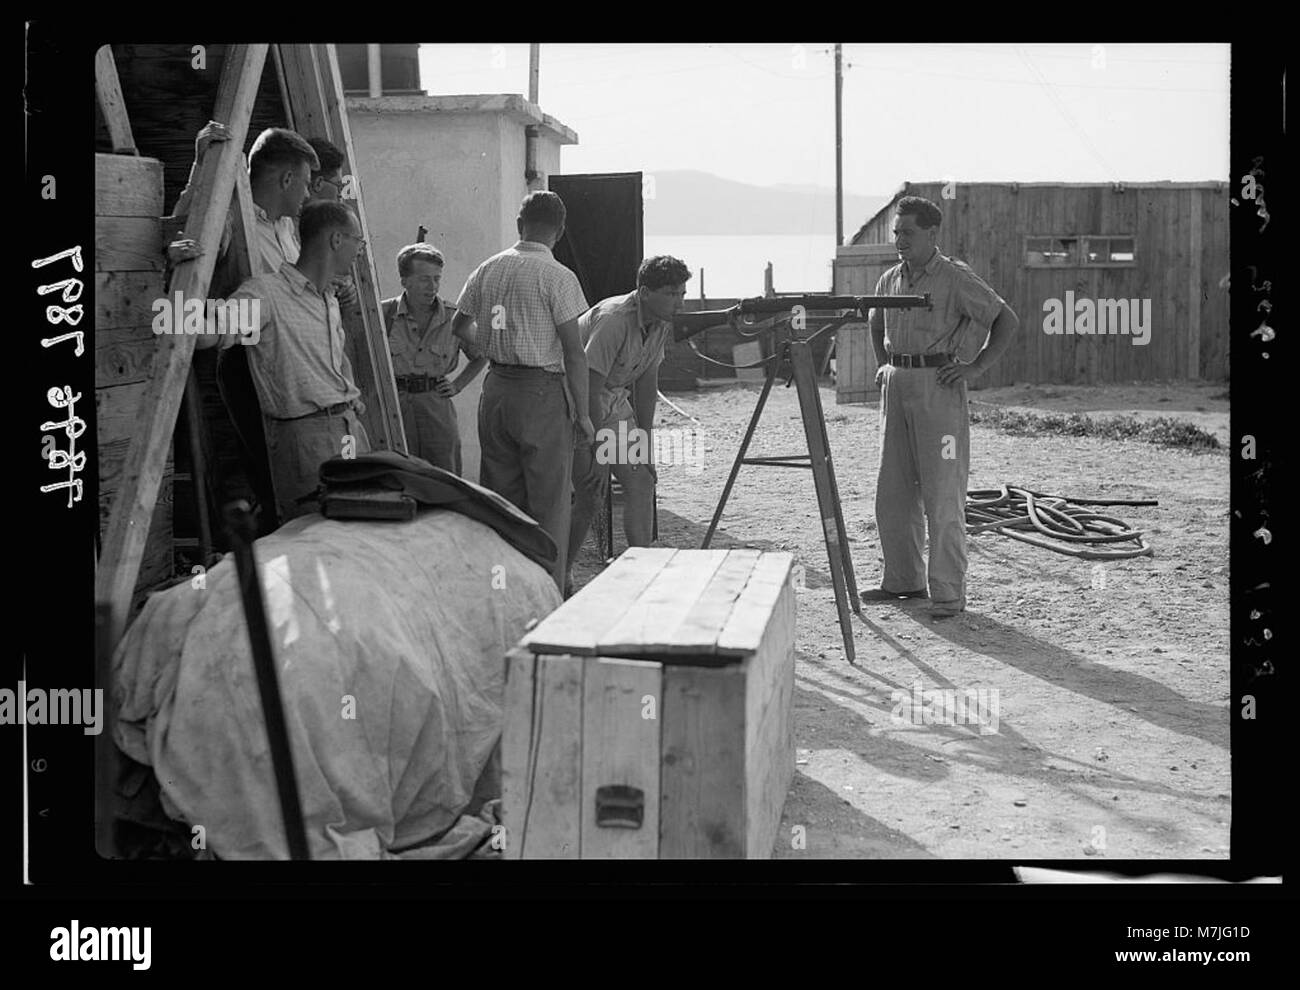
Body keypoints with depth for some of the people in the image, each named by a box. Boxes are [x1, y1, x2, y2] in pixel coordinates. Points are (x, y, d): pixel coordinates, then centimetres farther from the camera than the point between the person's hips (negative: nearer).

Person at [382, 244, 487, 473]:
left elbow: (480, 357, 19)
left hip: (437, 409, 1)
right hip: (393, 408, -1)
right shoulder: (384, 313, -2)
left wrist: (457, 386, 9)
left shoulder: (452, 319, 4)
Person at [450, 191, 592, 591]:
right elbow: (574, 352, -13)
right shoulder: (558, 277, -10)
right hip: (542, 392, -6)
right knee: (549, 500, 2)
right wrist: (582, 412, -7)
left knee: (499, 497, 13)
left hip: (496, 389, 6)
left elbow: (460, 325, 18)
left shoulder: (487, 269, 6)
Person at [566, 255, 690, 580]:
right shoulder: (614, 320, -29)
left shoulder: (661, 323, -2)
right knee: (589, 494, -11)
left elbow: (647, 383, 6)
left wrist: (646, 449, 5)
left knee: (642, 483, -1)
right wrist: (597, 454, -25)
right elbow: (590, 388, -28)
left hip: (614, 400, 8)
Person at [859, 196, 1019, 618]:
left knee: (942, 495, -6)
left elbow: (1007, 321, -6)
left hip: (938, 387, -7)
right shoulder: (890, 280, 12)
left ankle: (948, 593, -1)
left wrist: (976, 367, -10)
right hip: (897, 385, 7)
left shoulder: (956, 278, -7)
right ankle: (903, 580, 22)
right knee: (893, 492, 10)